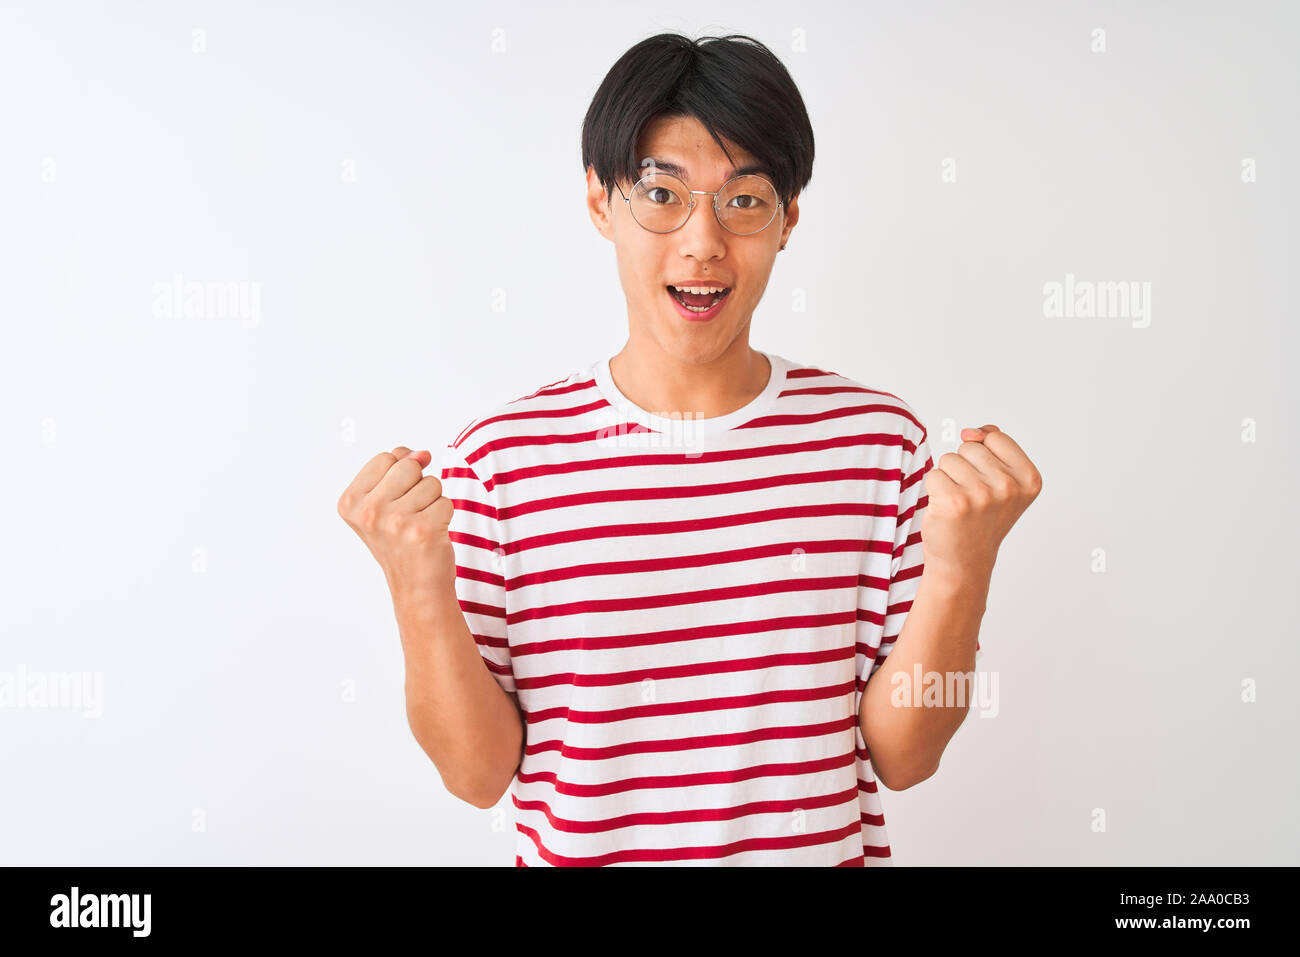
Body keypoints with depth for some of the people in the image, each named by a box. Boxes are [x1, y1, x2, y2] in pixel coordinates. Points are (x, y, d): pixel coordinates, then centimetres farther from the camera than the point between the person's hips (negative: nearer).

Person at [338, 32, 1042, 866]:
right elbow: (480, 774, -10)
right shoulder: (499, 458, -13)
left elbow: (902, 756, -9)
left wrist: (963, 569, -23)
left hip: (828, 848, 1)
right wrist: (420, 591, -25)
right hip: (576, 851, 0)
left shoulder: (880, 439, -10)